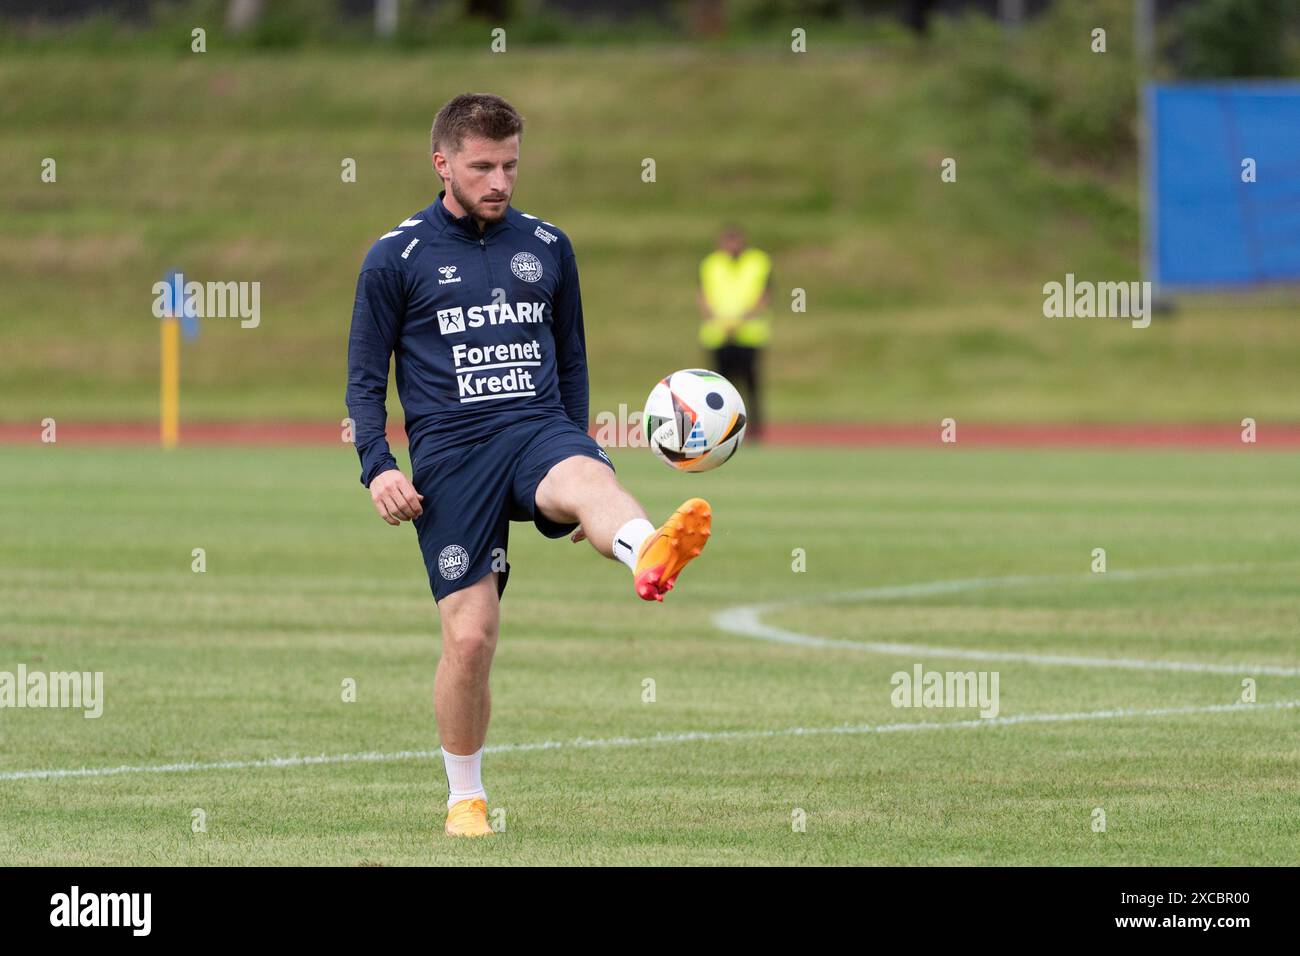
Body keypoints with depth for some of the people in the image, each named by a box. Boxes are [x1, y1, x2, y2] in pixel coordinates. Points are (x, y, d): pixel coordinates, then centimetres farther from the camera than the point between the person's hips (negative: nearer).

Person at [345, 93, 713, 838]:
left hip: (538, 428, 1)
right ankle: (466, 796, 15)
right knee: (470, 635, -6)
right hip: (450, 455, -1)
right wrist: (378, 469, -6)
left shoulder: (547, 247, 13)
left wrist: (577, 455, 23)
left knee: (590, 478, -36)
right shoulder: (397, 258, 4)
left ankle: (649, 557, -72)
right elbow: (366, 377, 7)